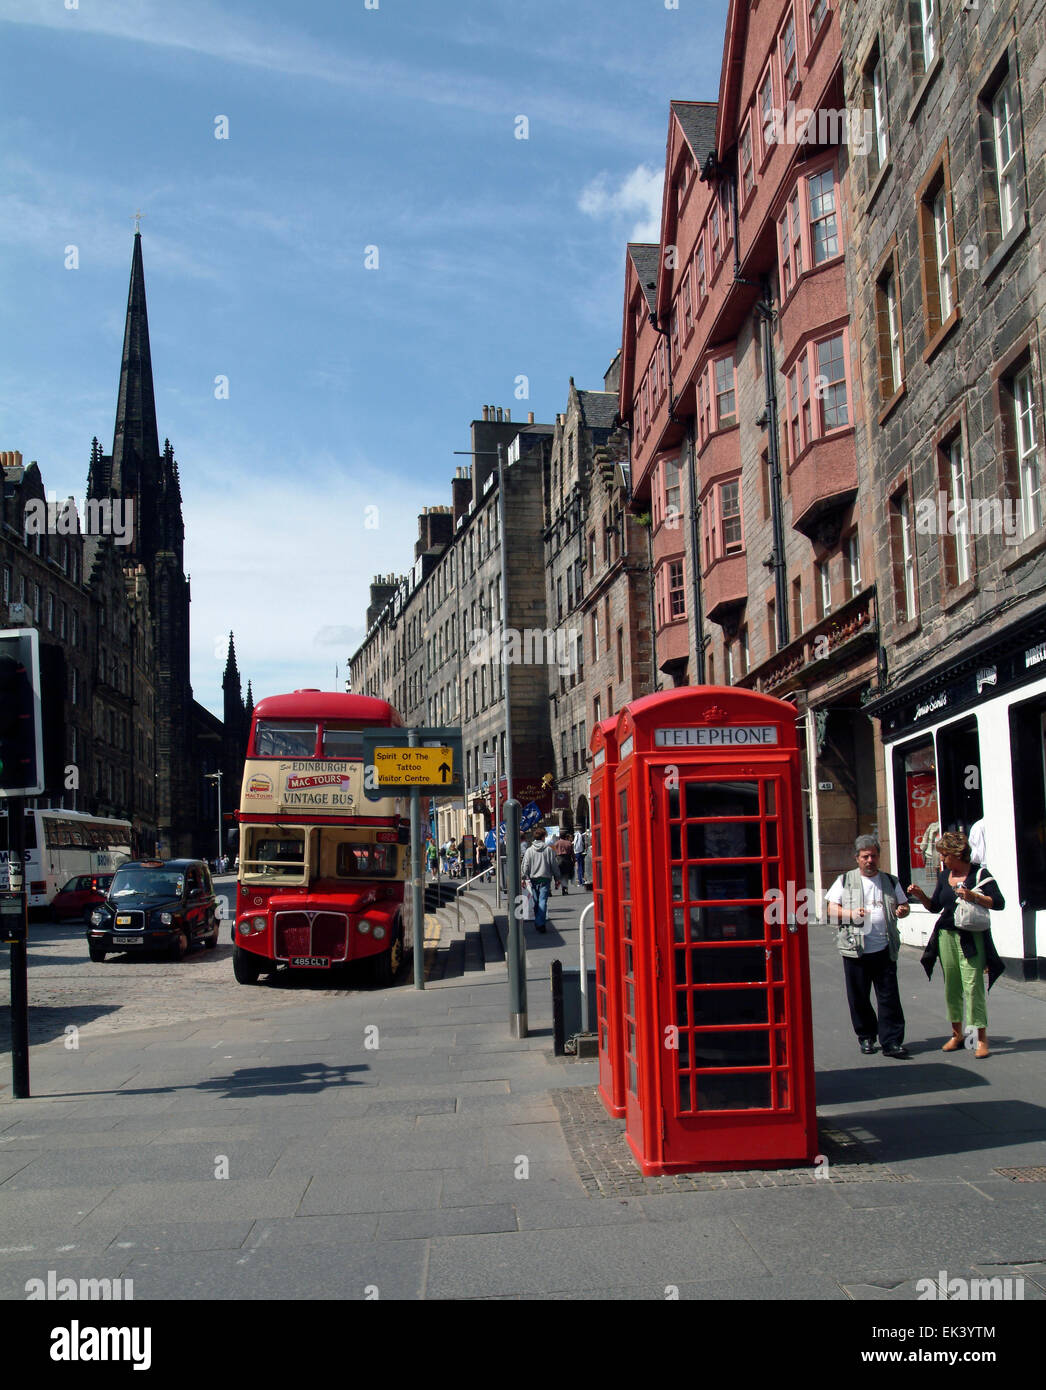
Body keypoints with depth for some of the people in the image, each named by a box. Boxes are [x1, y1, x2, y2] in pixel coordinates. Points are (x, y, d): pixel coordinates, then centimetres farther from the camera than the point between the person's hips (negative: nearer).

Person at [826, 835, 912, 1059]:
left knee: (889, 997, -2)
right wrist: (851, 914, -15)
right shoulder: (845, 880, 6)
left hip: (884, 949, 1)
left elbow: (903, 904, 17)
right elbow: (831, 910, 4)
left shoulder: (890, 881, 12)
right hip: (855, 949, -1)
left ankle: (892, 1042, 1)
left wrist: (902, 911, -7)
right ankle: (866, 1037, 20)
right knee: (859, 998, 6)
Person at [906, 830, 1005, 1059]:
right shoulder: (944, 875, 11)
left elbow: (999, 903, -11)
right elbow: (935, 906, 18)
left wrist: (974, 897, -23)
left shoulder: (979, 873, -6)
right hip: (946, 935, 6)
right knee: (951, 986, 9)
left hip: (971, 937, -6)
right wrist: (921, 896, 1)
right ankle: (957, 1034, 21)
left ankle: (982, 1038, -4)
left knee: (973, 985, -10)